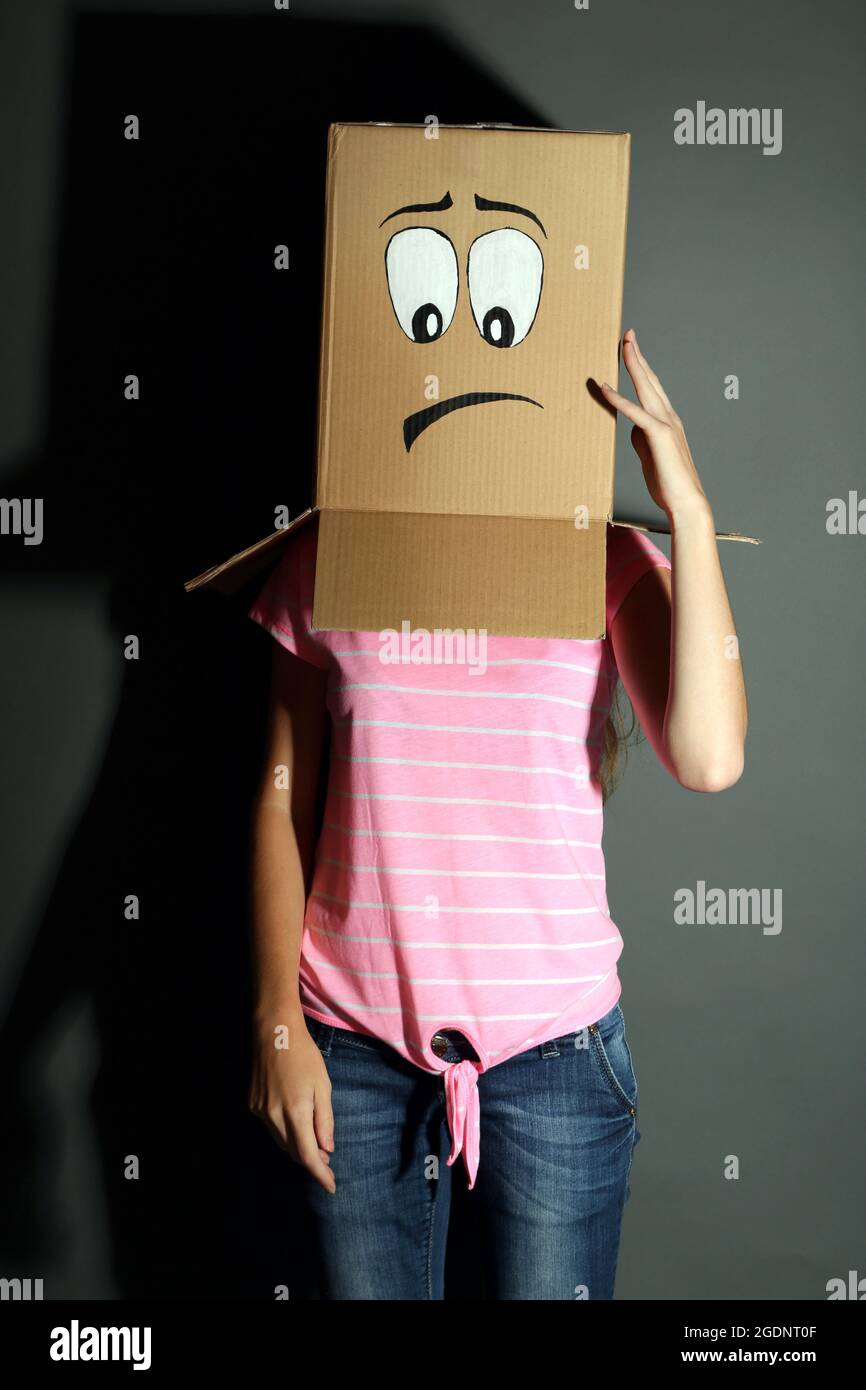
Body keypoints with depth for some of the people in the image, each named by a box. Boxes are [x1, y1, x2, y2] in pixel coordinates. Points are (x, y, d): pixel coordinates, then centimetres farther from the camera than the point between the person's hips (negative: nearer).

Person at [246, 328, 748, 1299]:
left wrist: (688, 512, -19)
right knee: (361, 1288, 16)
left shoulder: (609, 562, -3)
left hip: (551, 1037, 0)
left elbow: (708, 759, -20)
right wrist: (277, 1021, -1)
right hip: (355, 1038, 1)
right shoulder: (326, 562, 1)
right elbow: (283, 795, 2)